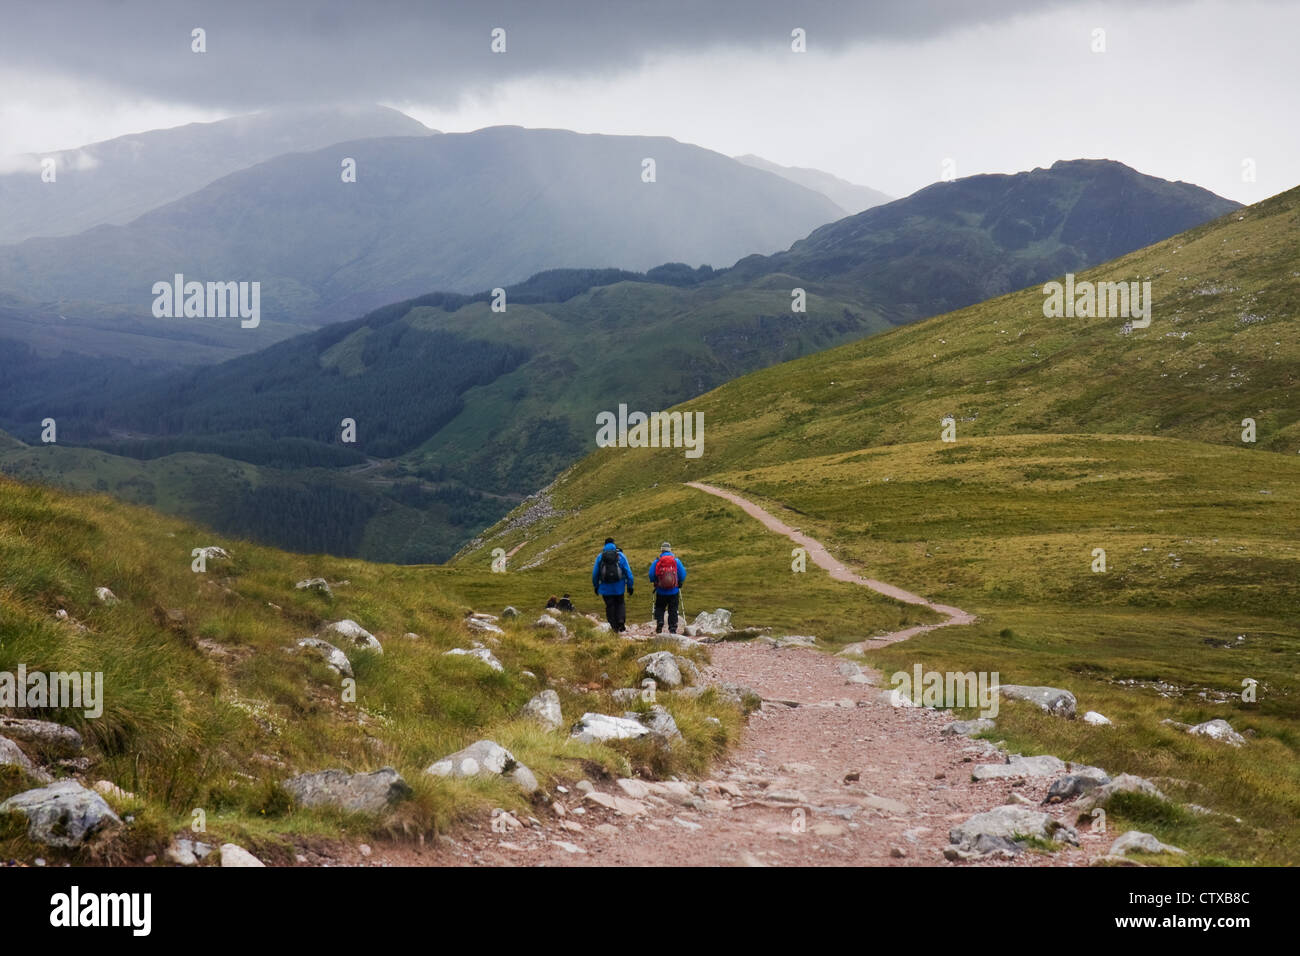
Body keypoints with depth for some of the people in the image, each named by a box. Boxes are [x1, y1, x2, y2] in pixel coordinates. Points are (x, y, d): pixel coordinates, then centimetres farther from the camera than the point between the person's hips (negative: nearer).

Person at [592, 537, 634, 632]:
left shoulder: (600, 557, 0)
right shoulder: (620, 555, -1)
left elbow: (595, 573, 5)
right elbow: (628, 572, -2)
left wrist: (596, 586, 17)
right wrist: (630, 586, 3)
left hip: (606, 588, 0)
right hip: (619, 587, 0)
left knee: (610, 606, 10)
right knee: (620, 604, 17)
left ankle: (614, 627, 9)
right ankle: (621, 621, -4)